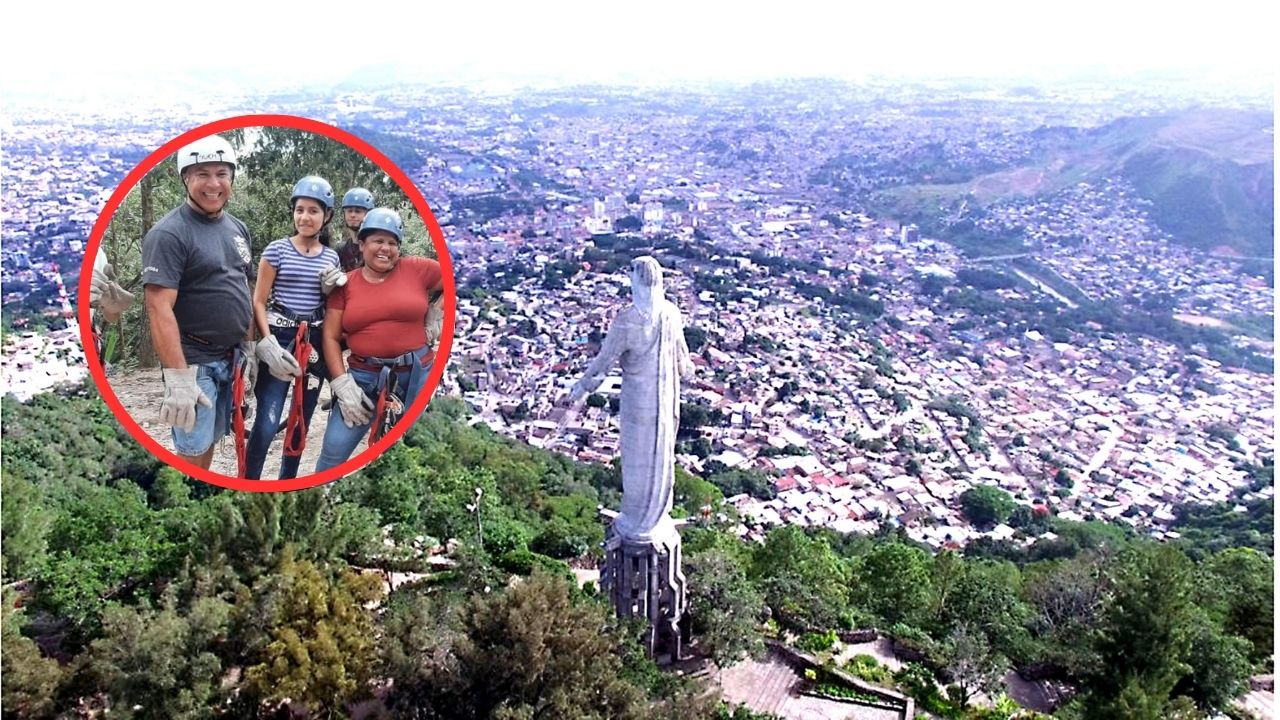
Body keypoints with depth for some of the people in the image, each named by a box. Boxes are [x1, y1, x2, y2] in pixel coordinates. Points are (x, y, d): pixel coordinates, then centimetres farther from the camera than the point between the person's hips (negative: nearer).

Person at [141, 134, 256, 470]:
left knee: (210, 441, 16)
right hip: (193, 362, -7)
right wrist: (178, 378, -25)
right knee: (192, 452, -1)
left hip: (229, 358, 7)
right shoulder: (168, 234, -14)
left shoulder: (237, 228, 10)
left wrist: (249, 347, 14)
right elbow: (159, 308, -20)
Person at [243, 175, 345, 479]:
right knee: (267, 425, -13)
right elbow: (259, 302, -3)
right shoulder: (277, 250, -3)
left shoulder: (331, 257, 9)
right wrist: (268, 343, -14)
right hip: (279, 340, -4)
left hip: (314, 343, 4)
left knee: (301, 422, 11)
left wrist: (331, 288, -4)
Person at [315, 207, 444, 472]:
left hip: (416, 375, 0)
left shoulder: (417, 270, -1)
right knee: (334, 451, -2)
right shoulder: (346, 283, 2)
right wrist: (342, 383, -8)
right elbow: (330, 336, 1)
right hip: (363, 376, 1)